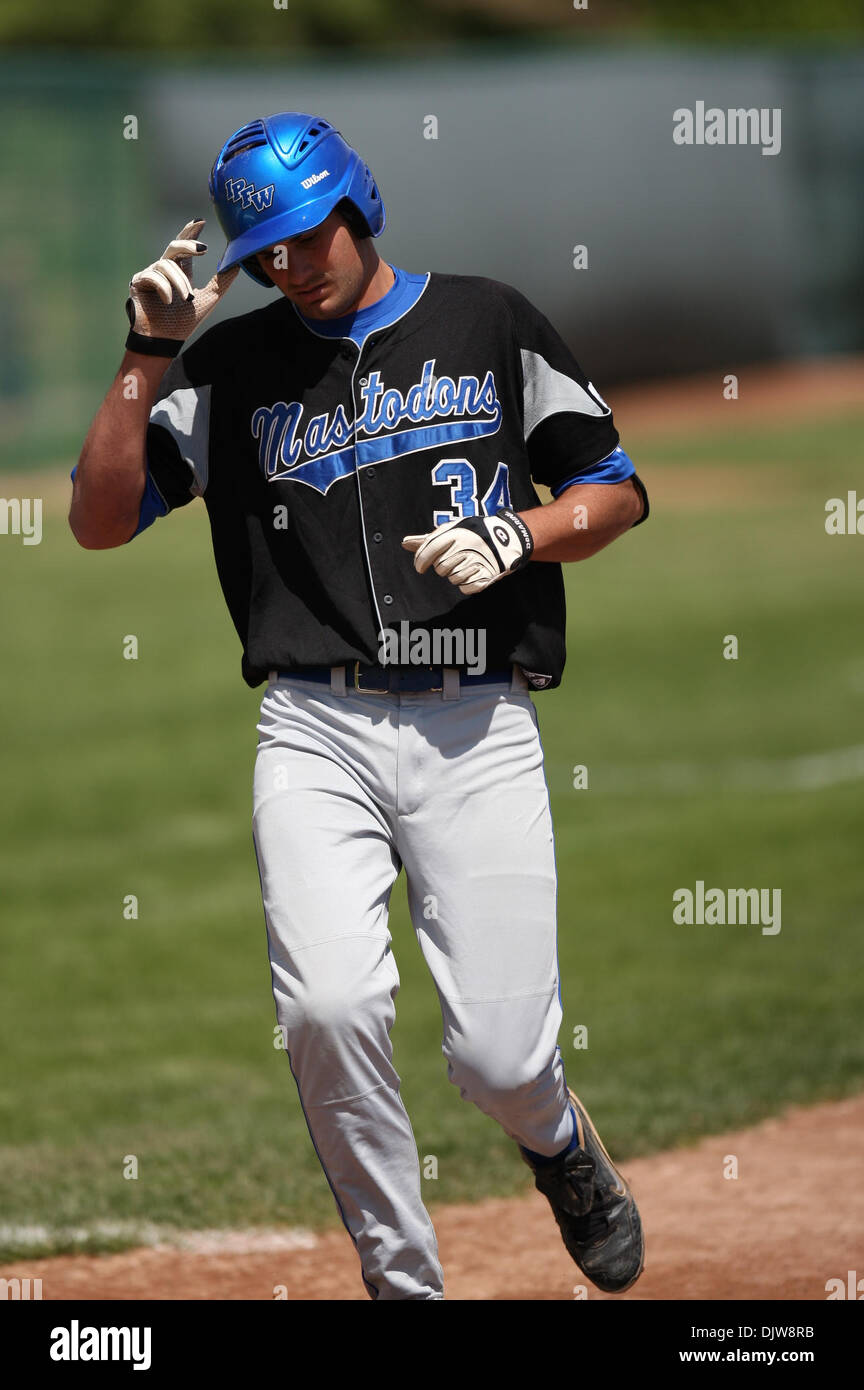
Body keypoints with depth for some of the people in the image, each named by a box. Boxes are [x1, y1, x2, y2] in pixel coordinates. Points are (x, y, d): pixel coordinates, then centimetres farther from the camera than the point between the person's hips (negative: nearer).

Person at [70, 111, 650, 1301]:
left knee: (498, 1056, -7)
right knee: (330, 1010, -21)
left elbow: (617, 491, 11)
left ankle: (561, 1147, 30)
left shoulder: (491, 324, 8)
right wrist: (150, 355, -5)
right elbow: (99, 520, 4)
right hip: (317, 734, 1)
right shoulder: (235, 367, 11)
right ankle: (403, 1280, -4)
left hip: (480, 734, -1)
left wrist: (516, 540, -9)